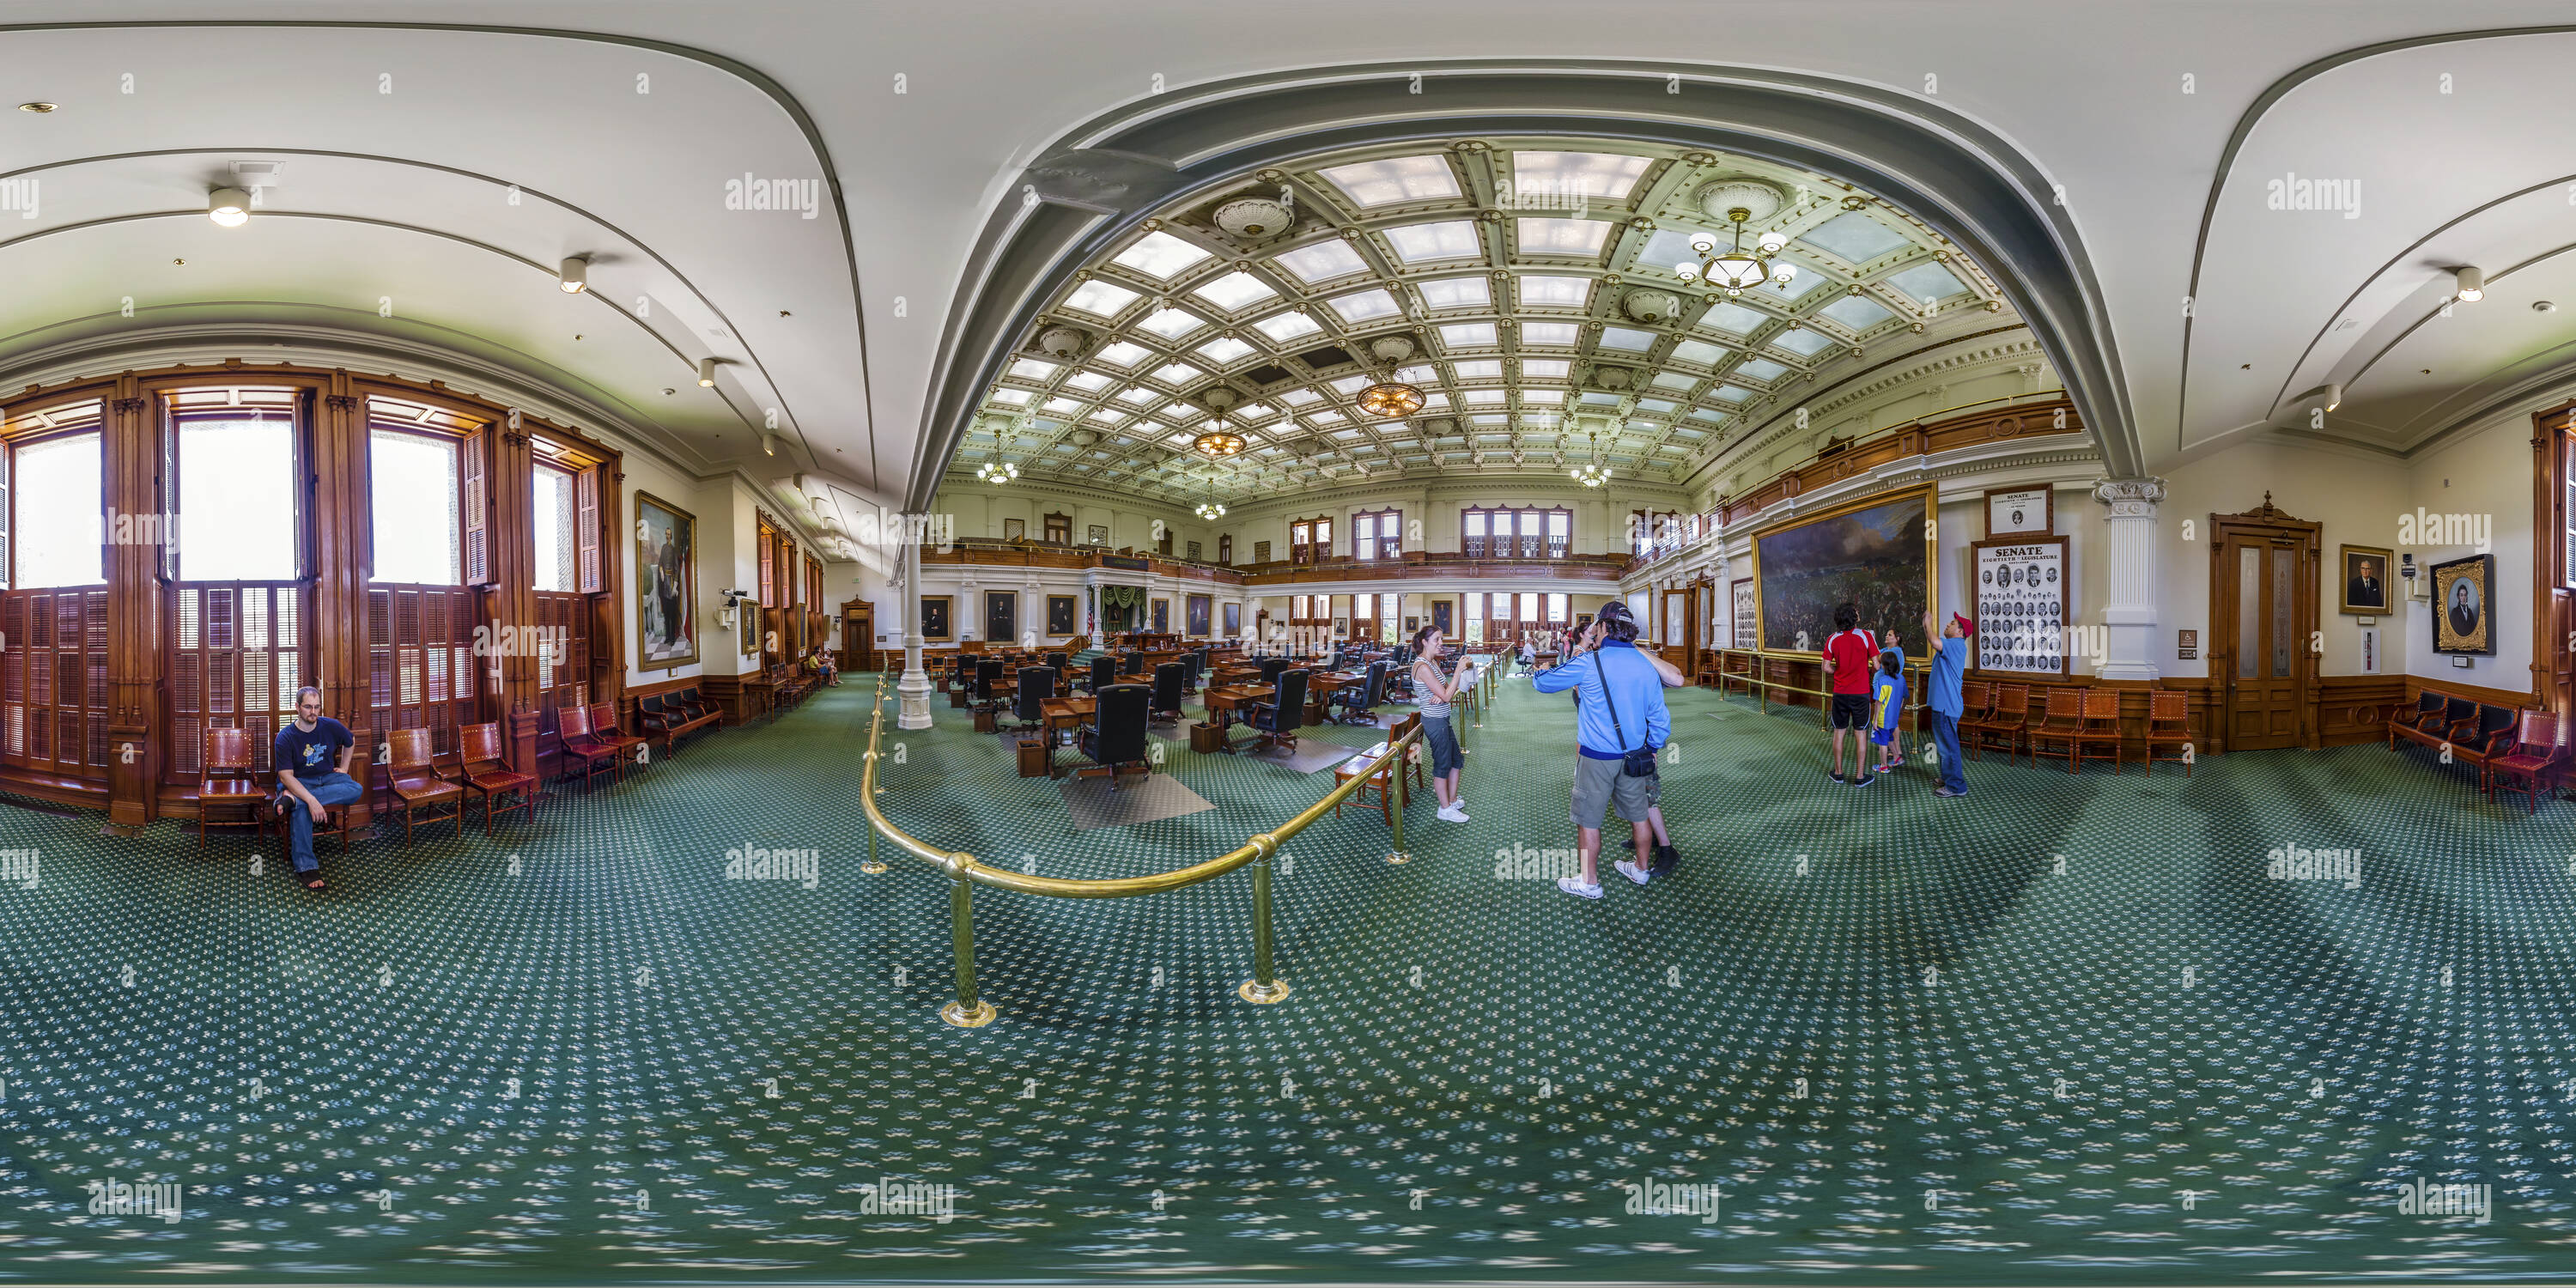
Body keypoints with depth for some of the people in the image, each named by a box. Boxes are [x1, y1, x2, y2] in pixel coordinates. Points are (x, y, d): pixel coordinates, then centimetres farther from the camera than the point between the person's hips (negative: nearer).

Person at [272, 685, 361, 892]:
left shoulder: (331, 726, -4)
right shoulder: (285, 737, -14)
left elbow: (350, 743, 22)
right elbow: (286, 776, -22)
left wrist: (343, 768, 14)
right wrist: (311, 800, -36)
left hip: (328, 777, 4)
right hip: (298, 781, -3)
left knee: (356, 790, -30)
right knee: (301, 808, -38)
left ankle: (291, 798, -33)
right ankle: (306, 867, -35)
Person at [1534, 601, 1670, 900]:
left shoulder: (1588, 664, -14)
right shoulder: (1647, 666, 1)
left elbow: (1543, 684, -2)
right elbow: (1660, 717, 5)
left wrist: (1536, 677, 20)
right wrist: (1652, 748, 19)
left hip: (1597, 758, -6)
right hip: (1634, 756, 6)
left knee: (1588, 821, 6)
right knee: (1638, 815, 19)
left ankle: (1589, 882, 14)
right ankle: (1640, 869, 36)